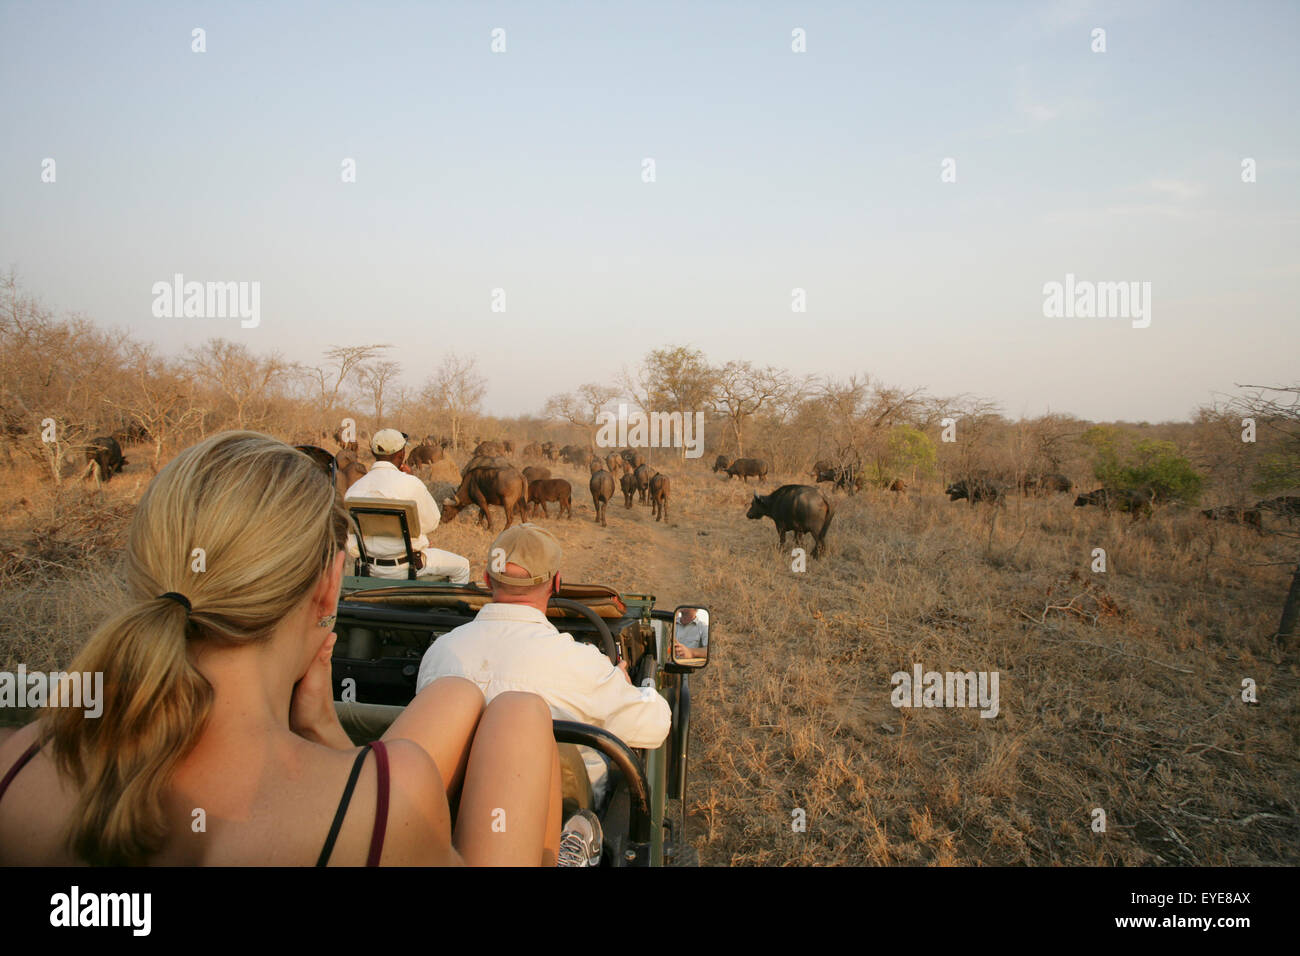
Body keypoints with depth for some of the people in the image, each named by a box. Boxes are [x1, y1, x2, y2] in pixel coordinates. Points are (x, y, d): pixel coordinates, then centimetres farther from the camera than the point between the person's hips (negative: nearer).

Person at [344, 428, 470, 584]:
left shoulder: (353, 489, -4)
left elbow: (353, 549, -1)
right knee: (462, 565, 18)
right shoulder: (410, 483, -21)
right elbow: (431, 524, -6)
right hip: (406, 568, -6)